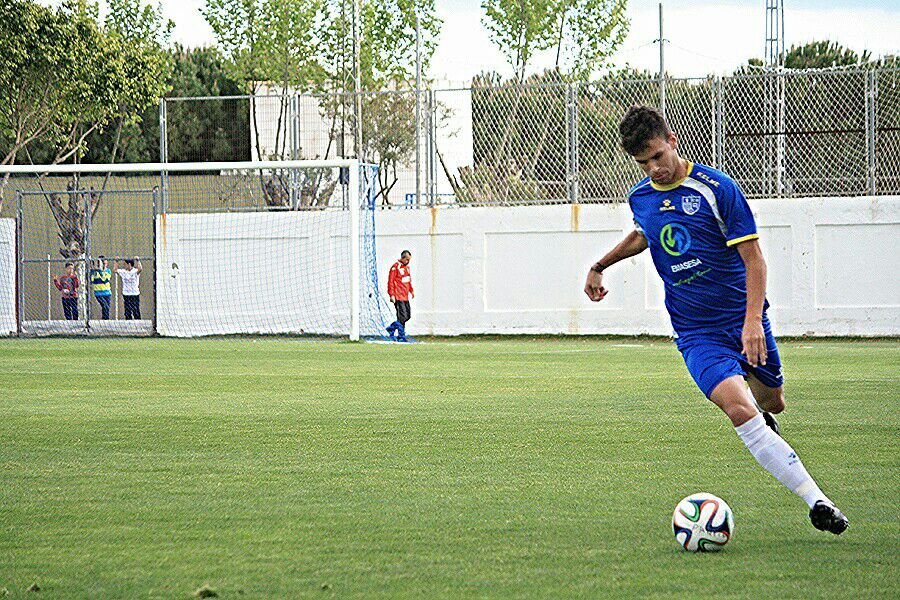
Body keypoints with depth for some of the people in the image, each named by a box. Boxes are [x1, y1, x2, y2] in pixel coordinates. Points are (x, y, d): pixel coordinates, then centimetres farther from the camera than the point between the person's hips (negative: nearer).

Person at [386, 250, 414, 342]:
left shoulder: (407, 267, 15)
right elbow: (390, 281, -15)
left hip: (405, 296, 9)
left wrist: (411, 291, 24)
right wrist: (392, 295, -20)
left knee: (408, 315, 8)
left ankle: (391, 328, 23)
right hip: (398, 297, -9)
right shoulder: (395, 267, -12)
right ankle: (401, 336, -4)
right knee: (402, 317, -10)